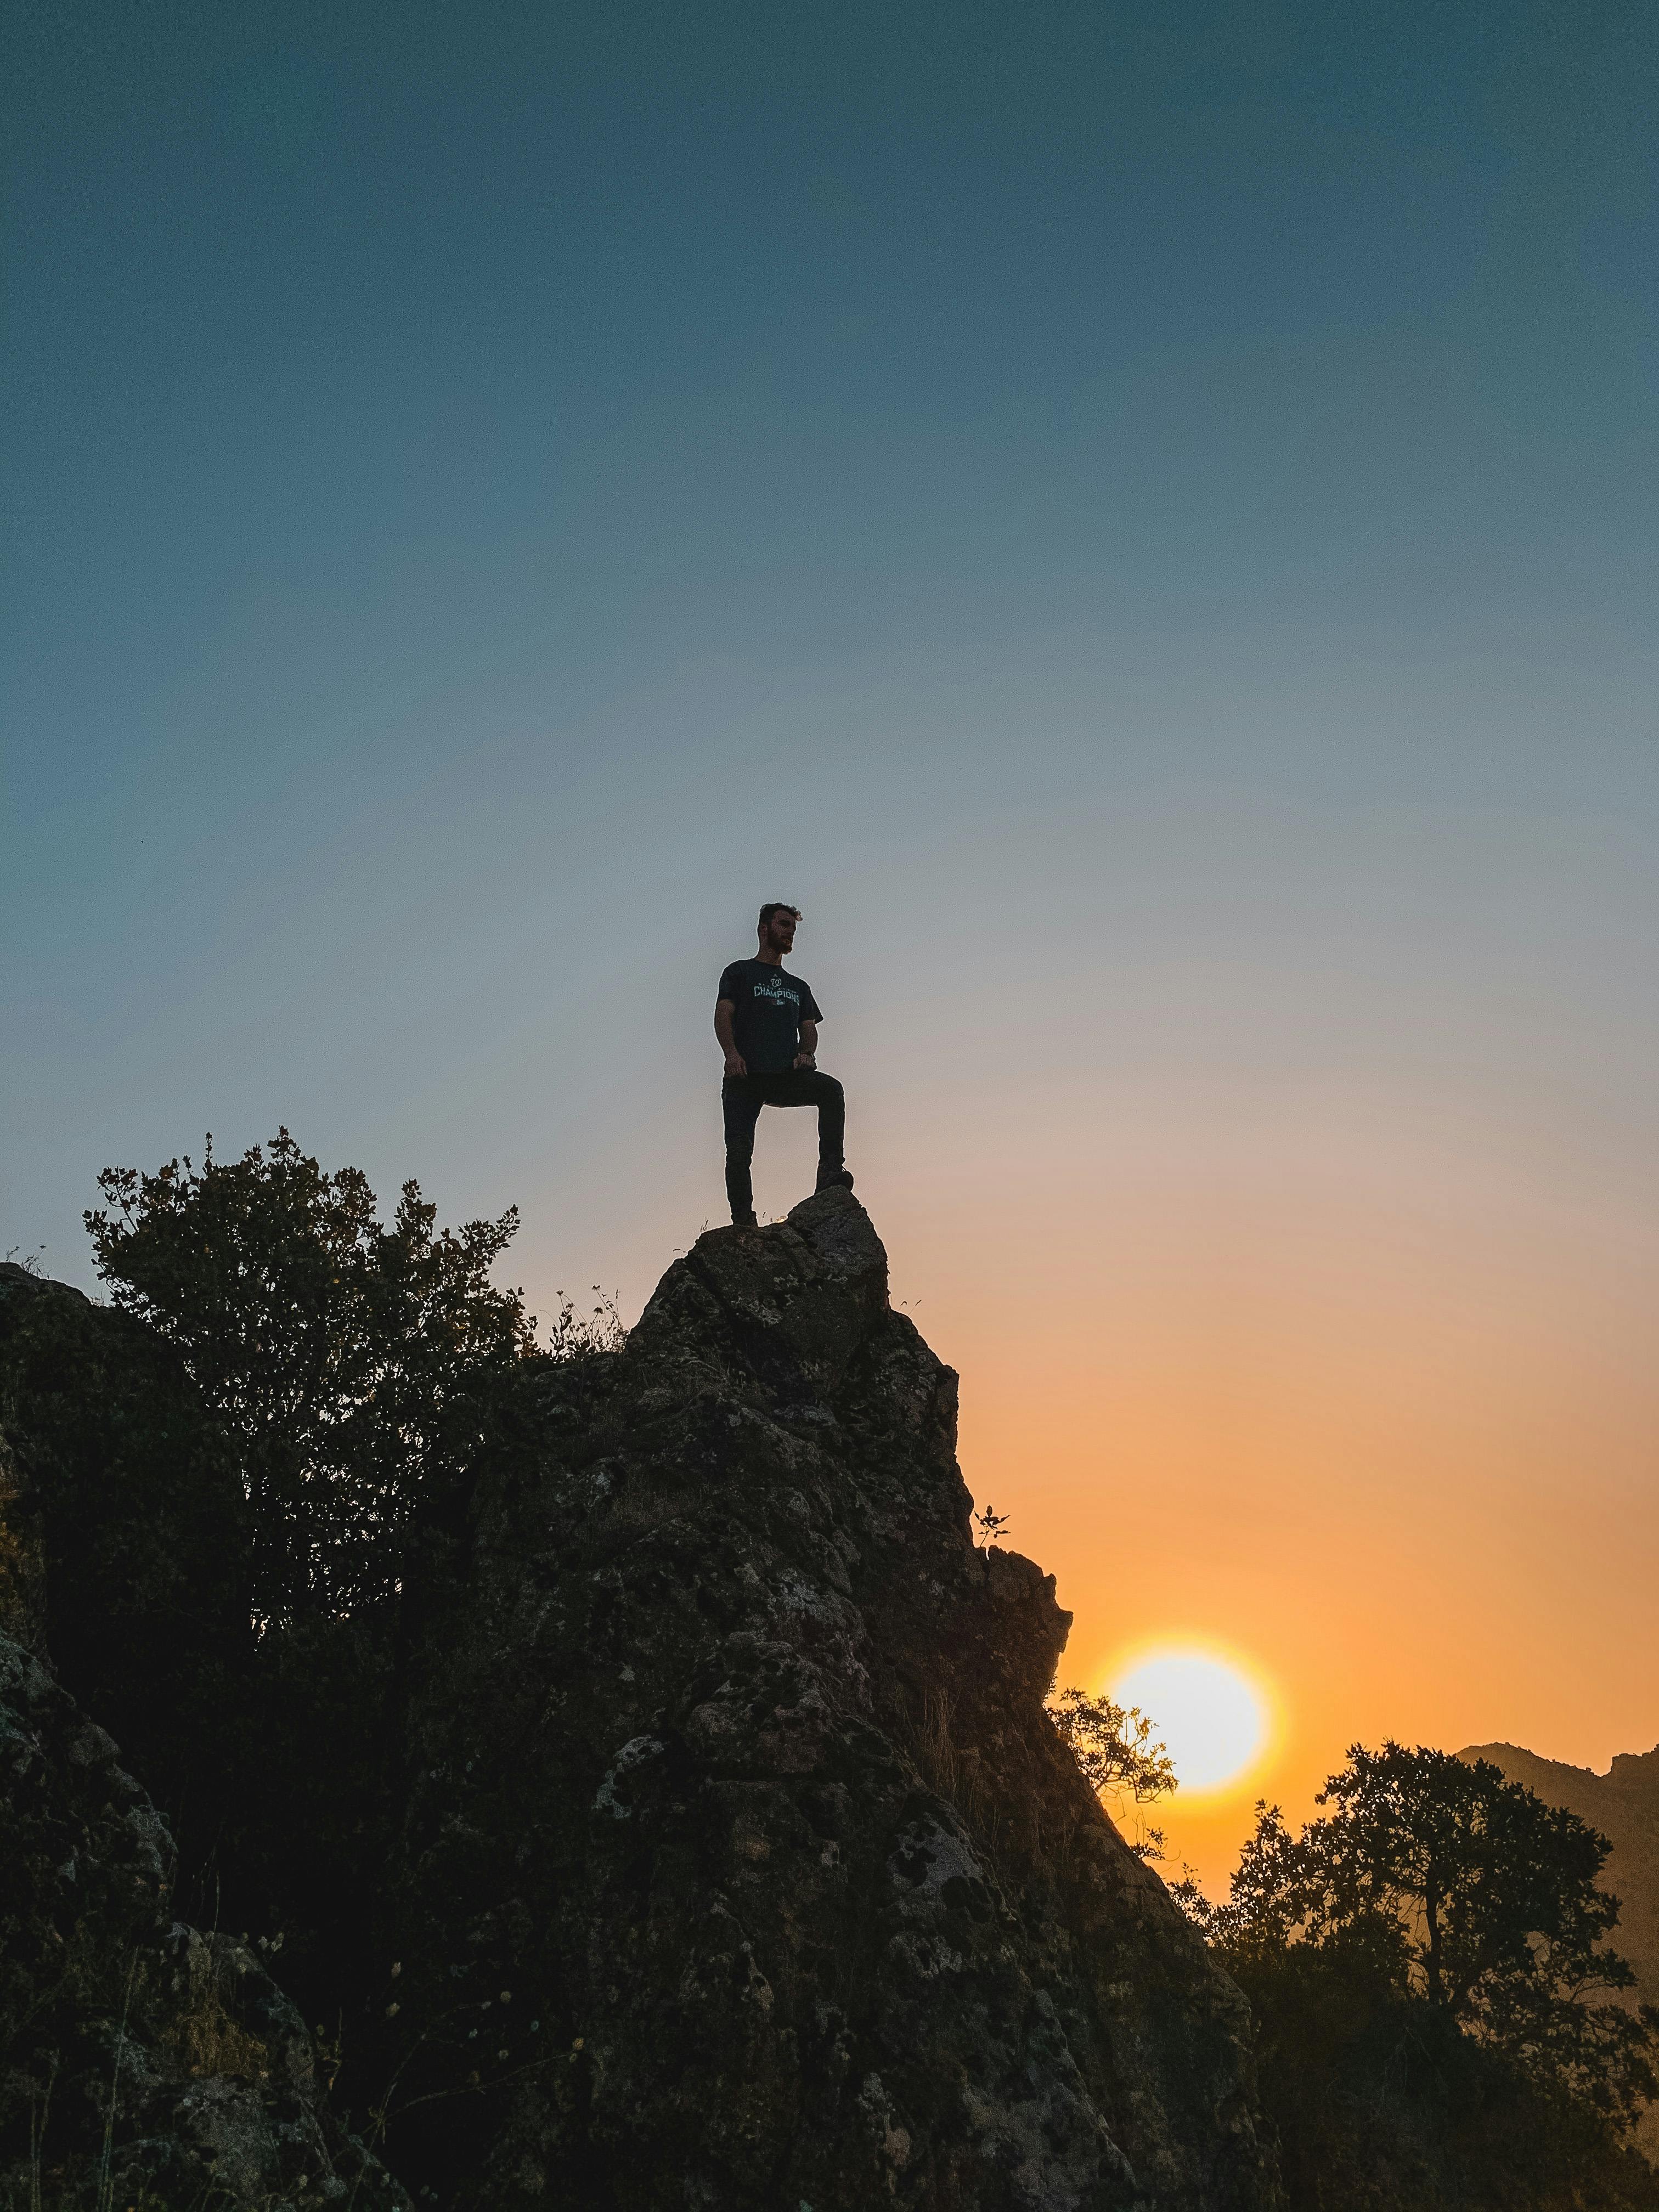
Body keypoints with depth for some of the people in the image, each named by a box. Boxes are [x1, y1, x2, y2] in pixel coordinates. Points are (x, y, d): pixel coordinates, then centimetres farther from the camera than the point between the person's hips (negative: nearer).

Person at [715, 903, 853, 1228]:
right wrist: (731, 1052, -18)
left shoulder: (798, 987, 29)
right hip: (745, 1077, -3)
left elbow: (809, 1028, 20)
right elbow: (723, 1015, 2)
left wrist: (806, 1053, -4)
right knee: (739, 1150, -12)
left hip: (786, 1077, 3)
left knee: (830, 1089, -26)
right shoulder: (740, 973, 16)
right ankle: (742, 1223, -9)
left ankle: (830, 1172, -31)